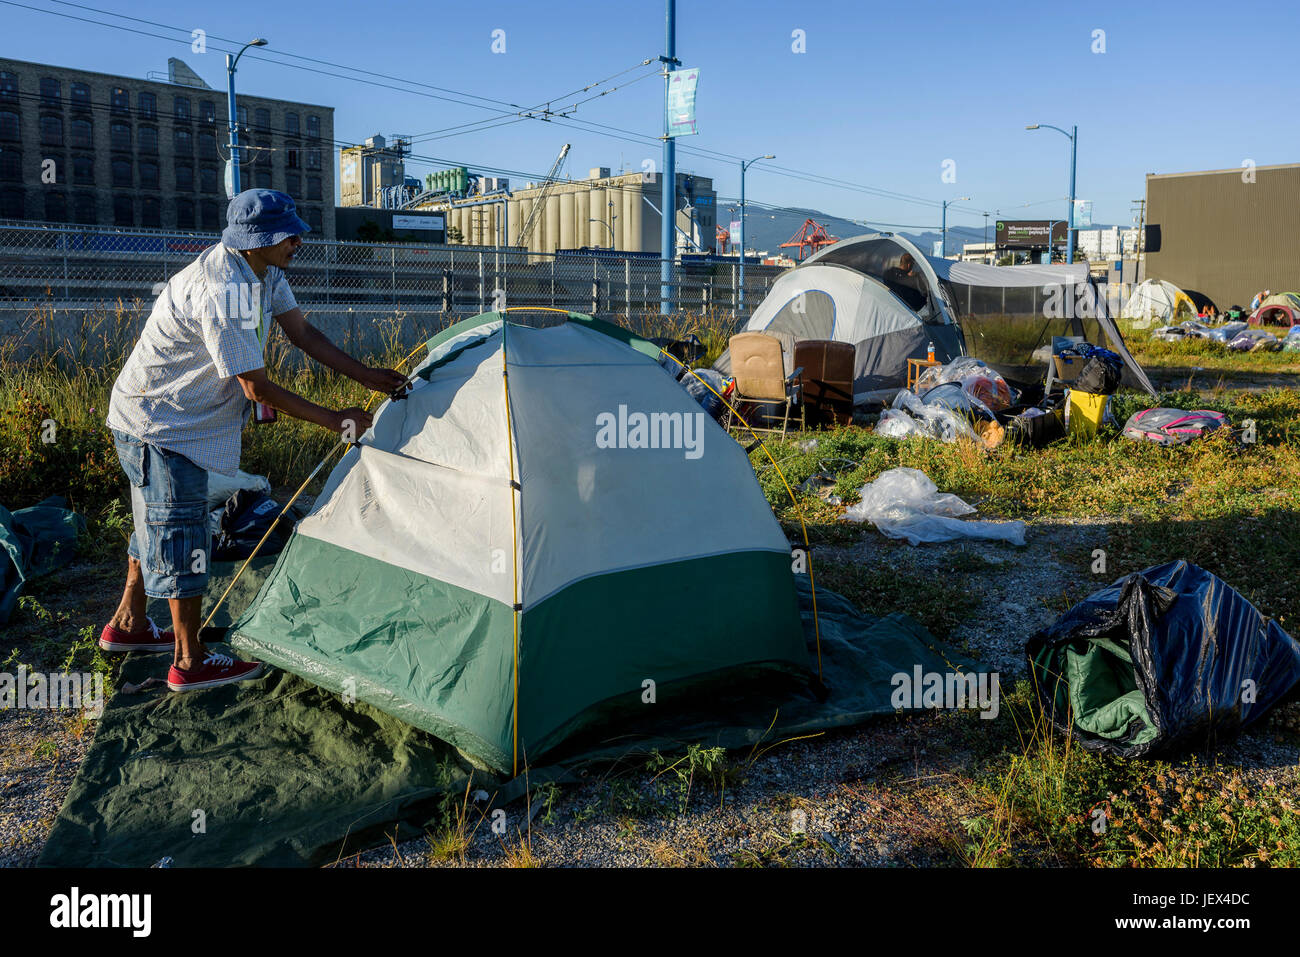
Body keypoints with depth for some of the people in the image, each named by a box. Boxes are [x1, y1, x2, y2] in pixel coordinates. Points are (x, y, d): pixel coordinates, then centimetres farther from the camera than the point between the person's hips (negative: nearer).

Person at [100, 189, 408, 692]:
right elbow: (258, 389, -28)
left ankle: (127, 625, 39)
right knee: (181, 533, -3)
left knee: (158, 523, 22)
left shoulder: (262, 270, -3)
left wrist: (368, 377, 0)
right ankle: (190, 662, 9)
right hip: (159, 425, -10)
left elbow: (303, 333, 5)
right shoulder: (222, 295, -32)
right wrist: (335, 420, -21)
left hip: (152, 415, 10)